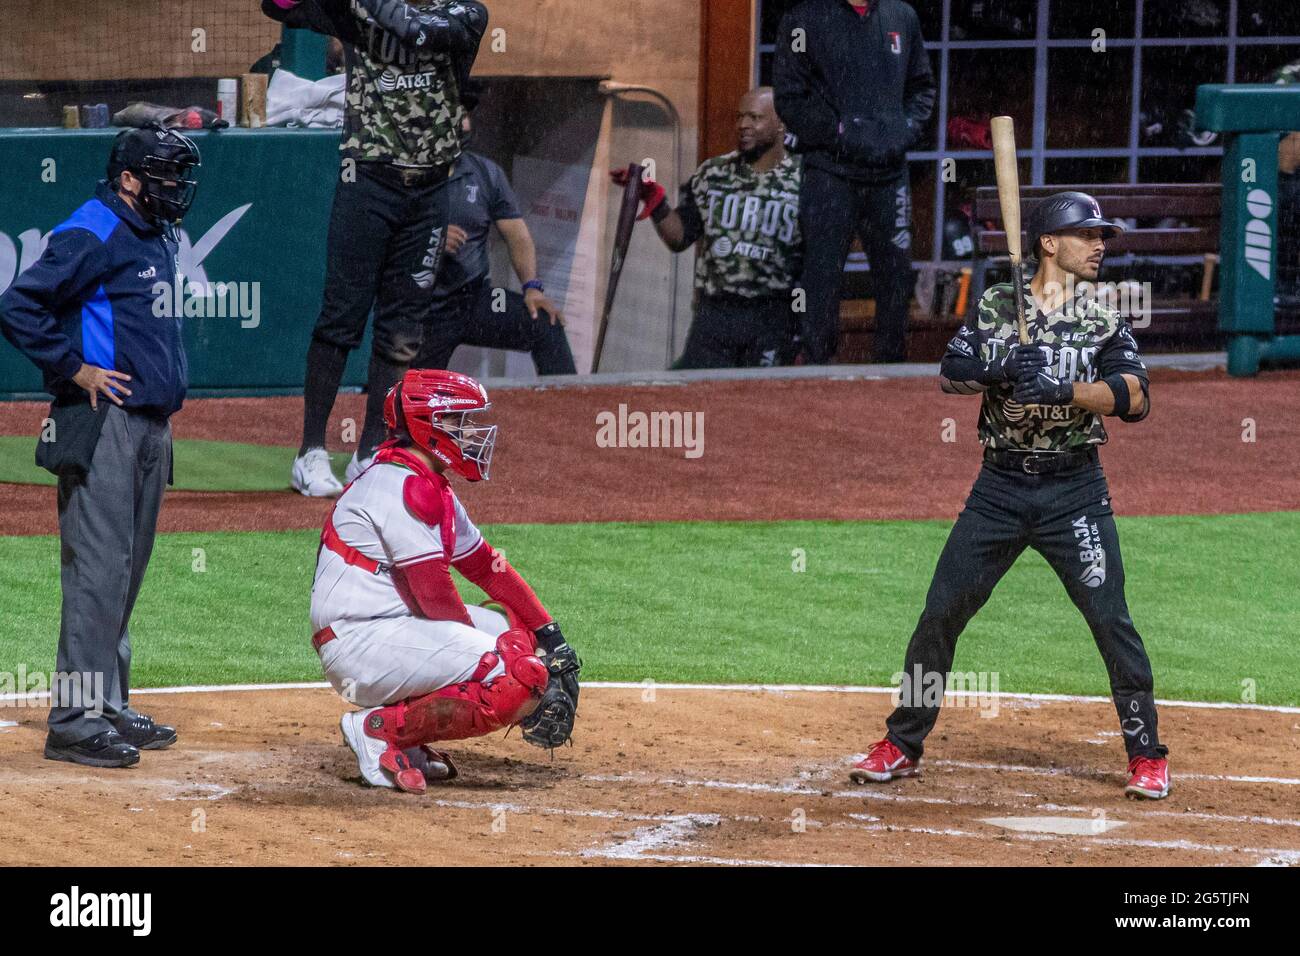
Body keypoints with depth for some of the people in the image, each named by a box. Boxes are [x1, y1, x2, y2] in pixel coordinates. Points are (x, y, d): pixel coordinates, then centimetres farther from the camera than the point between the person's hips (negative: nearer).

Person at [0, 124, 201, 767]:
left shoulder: (156, 236, 16)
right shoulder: (92, 236, -13)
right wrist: (76, 369, -17)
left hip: (150, 422, 10)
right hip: (102, 422, -10)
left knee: (127, 570, 13)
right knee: (98, 567, -12)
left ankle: (110, 706, 20)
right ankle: (75, 719, -12)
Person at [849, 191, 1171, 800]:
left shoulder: (1104, 322, 3)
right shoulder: (996, 307, 4)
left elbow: (1133, 395, -13)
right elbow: (951, 375, -8)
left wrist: (1062, 389, -27)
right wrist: (1004, 369, -27)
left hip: (1076, 491, -1)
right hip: (1000, 487, 1)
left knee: (1110, 619, -8)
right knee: (940, 613, 0)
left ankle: (1147, 754, 5)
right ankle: (901, 745, 13)